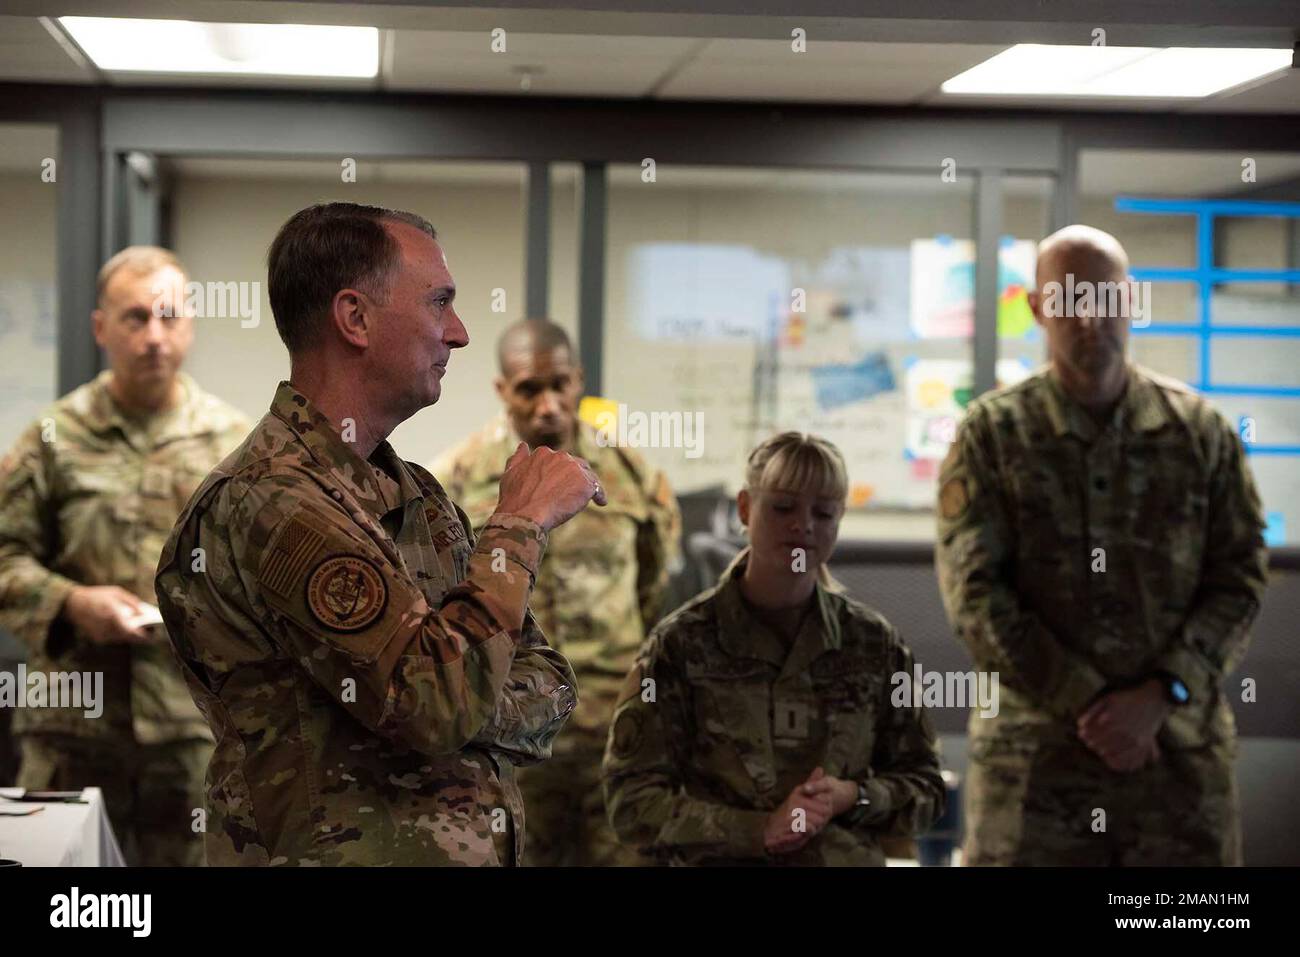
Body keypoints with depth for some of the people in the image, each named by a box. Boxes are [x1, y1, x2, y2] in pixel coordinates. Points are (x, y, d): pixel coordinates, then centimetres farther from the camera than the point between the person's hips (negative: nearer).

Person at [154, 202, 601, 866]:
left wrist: (454, 706, -15)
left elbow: (547, 689, 6)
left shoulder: (417, 495, 9)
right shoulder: (267, 502, -20)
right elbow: (443, 700, -27)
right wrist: (519, 526, -15)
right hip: (344, 850, -8)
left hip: (476, 849, 8)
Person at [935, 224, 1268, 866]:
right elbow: (973, 593, -5)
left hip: (1182, 746, 1)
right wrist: (1086, 706, -11)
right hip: (1034, 750, -1)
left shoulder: (1201, 430, 7)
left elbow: (1241, 578, 3)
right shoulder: (992, 433, 2)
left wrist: (1159, 695, -11)